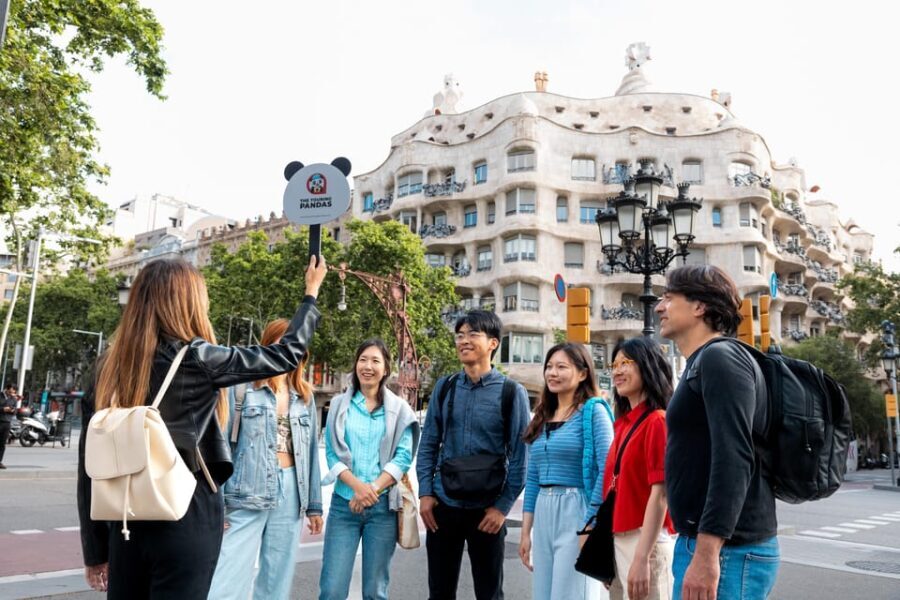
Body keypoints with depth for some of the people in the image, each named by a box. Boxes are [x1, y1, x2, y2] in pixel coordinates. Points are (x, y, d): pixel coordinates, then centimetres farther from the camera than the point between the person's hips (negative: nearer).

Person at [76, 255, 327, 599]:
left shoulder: (115, 363, 2)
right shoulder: (196, 358, -11)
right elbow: (287, 354, -2)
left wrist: (95, 549, 10)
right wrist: (312, 293, 12)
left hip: (128, 517, 5)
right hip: (188, 515, -5)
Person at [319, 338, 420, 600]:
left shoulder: (399, 408, 5)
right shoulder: (339, 404, 7)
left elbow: (403, 457, -2)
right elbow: (332, 454, 1)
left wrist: (373, 489, -15)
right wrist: (357, 486, -15)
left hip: (383, 505, 0)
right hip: (343, 503, 0)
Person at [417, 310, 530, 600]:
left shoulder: (512, 393, -6)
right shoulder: (444, 387, 3)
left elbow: (519, 456, -7)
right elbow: (428, 444, 6)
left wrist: (502, 507, -9)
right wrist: (425, 493, -2)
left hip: (488, 509, -2)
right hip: (443, 505, 3)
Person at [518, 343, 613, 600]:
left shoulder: (593, 411, -7)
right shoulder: (542, 418, 13)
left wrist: (590, 526, -14)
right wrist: (525, 532, 11)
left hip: (576, 512, -7)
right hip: (543, 515, 7)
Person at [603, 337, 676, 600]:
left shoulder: (657, 421, -13)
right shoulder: (622, 423, 10)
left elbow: (660, 493, -18)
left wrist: (642, 558, -21)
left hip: (646, 540, -8)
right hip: (617, 539, 8)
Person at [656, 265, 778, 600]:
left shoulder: (720, 358, -13)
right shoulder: (703, 362, 16)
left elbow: (733, 460, -23)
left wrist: (707, 554, -26)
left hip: (727, 551, -9)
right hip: (697, 543, 9)